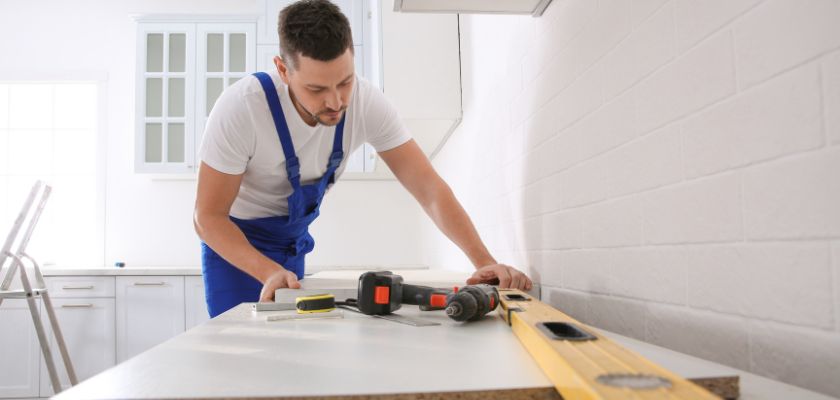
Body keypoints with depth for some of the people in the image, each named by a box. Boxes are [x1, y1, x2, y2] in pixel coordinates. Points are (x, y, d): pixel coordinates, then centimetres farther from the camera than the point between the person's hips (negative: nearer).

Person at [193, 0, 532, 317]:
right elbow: (208, 216, -25)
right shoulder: (240, 107, -32)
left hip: (293, 239, 4)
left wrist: (484, 261, -38)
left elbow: (430, 189, -24)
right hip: (234, 239, -3)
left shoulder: (367, 103, -24)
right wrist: (268, 272, -41)